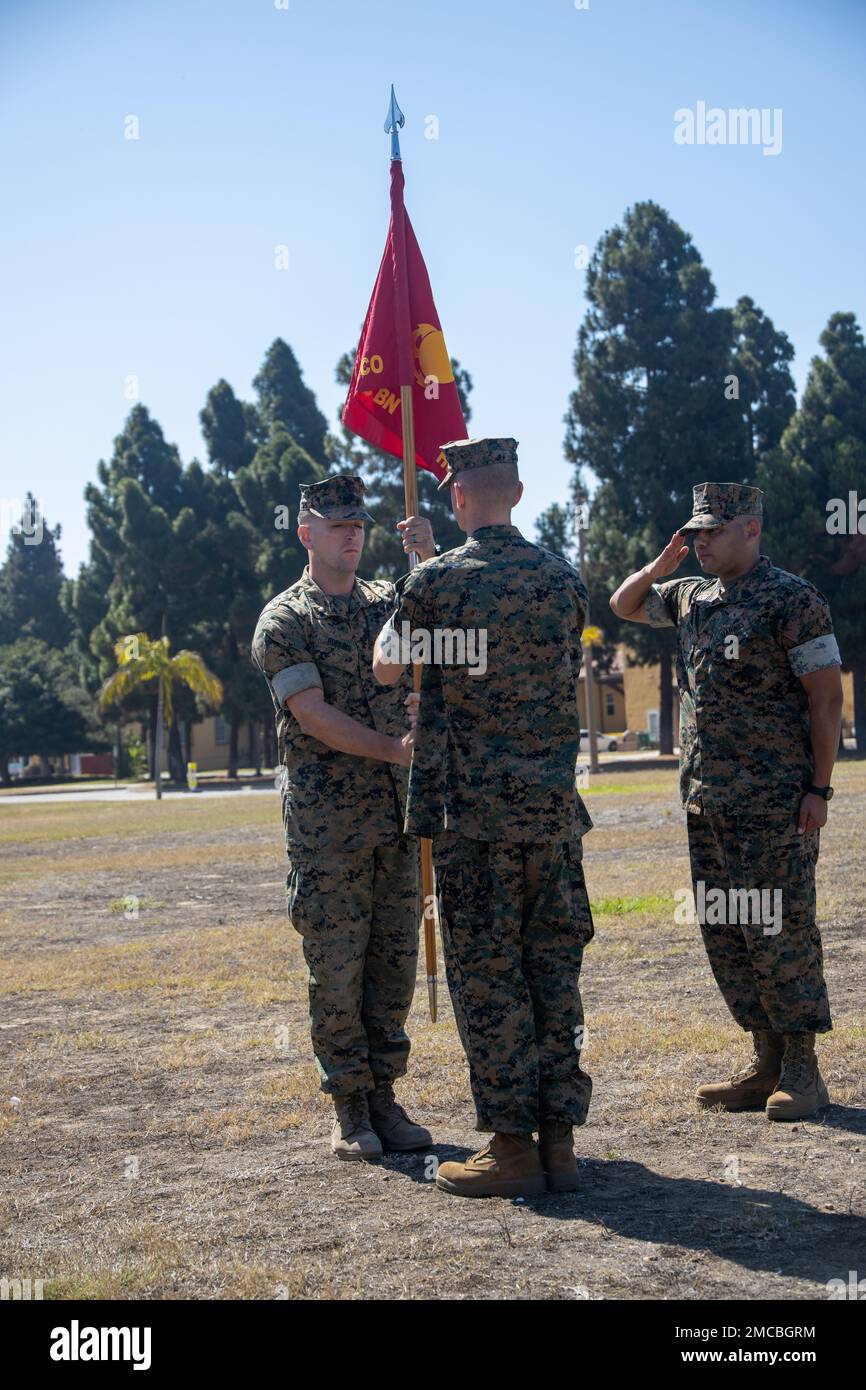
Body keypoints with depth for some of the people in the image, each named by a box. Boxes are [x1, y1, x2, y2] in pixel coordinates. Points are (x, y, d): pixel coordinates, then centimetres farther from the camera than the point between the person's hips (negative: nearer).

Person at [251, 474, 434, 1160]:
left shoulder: (390, 601, 13)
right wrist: (394, 749, -21)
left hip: (396, 813, 4)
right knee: (337, 963, 0)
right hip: (326, 820, -4)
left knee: (395, 958, 8)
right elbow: (313, 715, -12)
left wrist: (429, 558, -15)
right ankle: (349, 1107, 10)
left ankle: (384, 1093, 18)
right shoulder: (283, 620, -2)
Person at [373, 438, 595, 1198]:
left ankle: (512, 1146, 4)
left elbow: (387, 668, 9)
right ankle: (560, 1138, 13)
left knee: (487, 973, 2)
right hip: (556, 806, 4)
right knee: (554, 967, 9)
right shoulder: (564, 579, 5)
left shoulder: (436, 581, -8)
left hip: (474, 809, -4)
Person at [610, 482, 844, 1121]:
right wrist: (658, 567, 8)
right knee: (724, 935, 9)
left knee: (778, 931, -6)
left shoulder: (792, 599, -8)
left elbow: (826, 695, -10)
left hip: (775, 803, -8)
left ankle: (802, 1070, 4)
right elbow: (625, 606, 29)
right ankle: (766, 1062, 18)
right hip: (707, 800, 8)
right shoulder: (693, 597, 14)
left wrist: (819, 787, -14)